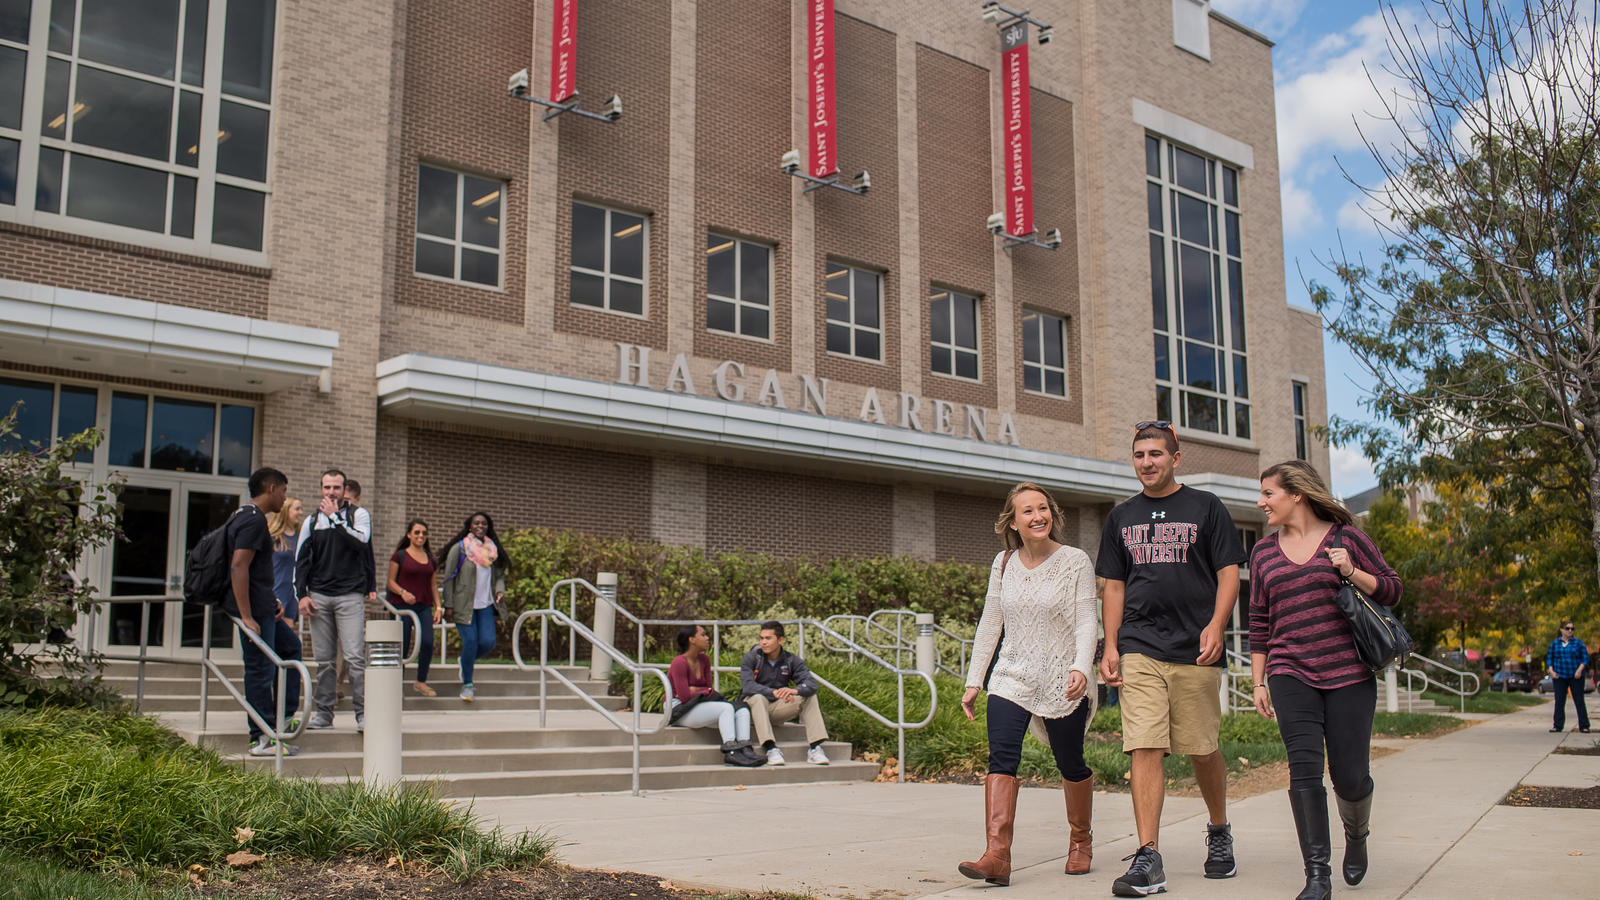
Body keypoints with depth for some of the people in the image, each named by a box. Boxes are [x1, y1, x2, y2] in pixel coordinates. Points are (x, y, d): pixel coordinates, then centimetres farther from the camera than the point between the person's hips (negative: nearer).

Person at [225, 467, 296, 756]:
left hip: (261, 607, 11)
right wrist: (246, 617, -26)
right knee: (260, 670, -5)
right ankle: (262, 739, 0)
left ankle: (281, 717, 24)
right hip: (254, 609, -11)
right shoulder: (254, 520, -16)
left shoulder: (244, 516, 16)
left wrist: (272, 602, 22)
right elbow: (238, 566, -25)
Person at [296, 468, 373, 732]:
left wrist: (335, 517, -11)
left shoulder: (358, 515, 6)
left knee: (354, 657, -10)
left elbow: (361, 541, -15)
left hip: (350, 595, -3)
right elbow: (301, 560, 15)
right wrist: (302, 595, 4)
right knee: (324, 658, 5)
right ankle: (323, 712, 12)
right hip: (318, 596, 3)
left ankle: (363, 712, -7)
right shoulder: (312, 520, 15)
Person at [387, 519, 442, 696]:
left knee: (428, 643, -11)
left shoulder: (430, 557, 16)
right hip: (402, 606, -4)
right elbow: (391, 581, 0)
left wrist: (438, 607, 12)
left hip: (424, 606, 4)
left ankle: (421, 683, 3)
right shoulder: (400, 555, 2)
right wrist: (402, 592, -19)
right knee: (402, 646, -4)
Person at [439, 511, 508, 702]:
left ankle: (465, 662, 27)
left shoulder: (493, 549, 10)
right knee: (470, 641, -10)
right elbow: (449, 578, -2)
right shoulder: (459, 548, -3)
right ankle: (467, 684, 6)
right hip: (464, 605, -4)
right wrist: (449, 606, -6)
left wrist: (500, 590, -2)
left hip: (486, 604, 4)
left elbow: (499, 574, 19)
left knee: (488, 642, -6)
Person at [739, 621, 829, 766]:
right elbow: (747, 686, -25)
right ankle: (770, 748, -46)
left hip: (776, 708, 3)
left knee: (810, 697, -15)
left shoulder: (791, 660, -1)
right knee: (758, 698, -36)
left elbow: (811, 684, -15)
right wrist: (774, 692, -41)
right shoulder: (751, 658, -8)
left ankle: (814, 748, -22)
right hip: (752, 706, -3)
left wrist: (794, 690, -39)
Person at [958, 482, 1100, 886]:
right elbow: (990, 623, 12)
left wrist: (1081, 667, -26)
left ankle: (1080, 840, 34)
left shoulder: (1075, 561, -3)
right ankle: (997, 856, -22)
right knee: (1001, 758, -16)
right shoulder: (1004, 563, 7)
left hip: (1062, 682, -2)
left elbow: (1086, 622, -9)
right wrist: (974, 681, 11)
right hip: (1011, 678, 2)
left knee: (1070, 765, 8)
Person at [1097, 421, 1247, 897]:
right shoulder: (1122, 517, 14)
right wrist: (1110, 647, 6)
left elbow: (1229, 572, 2)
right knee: (1144, 748, -9)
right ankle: (1148, 859, -9)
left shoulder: (1205, 507, 6)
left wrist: (1215, 626, -13)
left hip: (1195, 650, -2)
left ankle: (1219, 831, 32)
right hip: (1139, 650, 2)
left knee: (1203, 750, 5)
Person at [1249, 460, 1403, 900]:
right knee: (1304, 768, -13)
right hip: (1291, 675, 2)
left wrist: (1351, 572, -12)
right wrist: (1259, 682, 11)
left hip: (1348, 673, -2)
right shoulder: (1264, 552, 13)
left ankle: (1356, 834, 34)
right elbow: (1260, 622, 15)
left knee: (1350, 777, 0)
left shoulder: (1345, 536, 4)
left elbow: (1391, 590, 6)